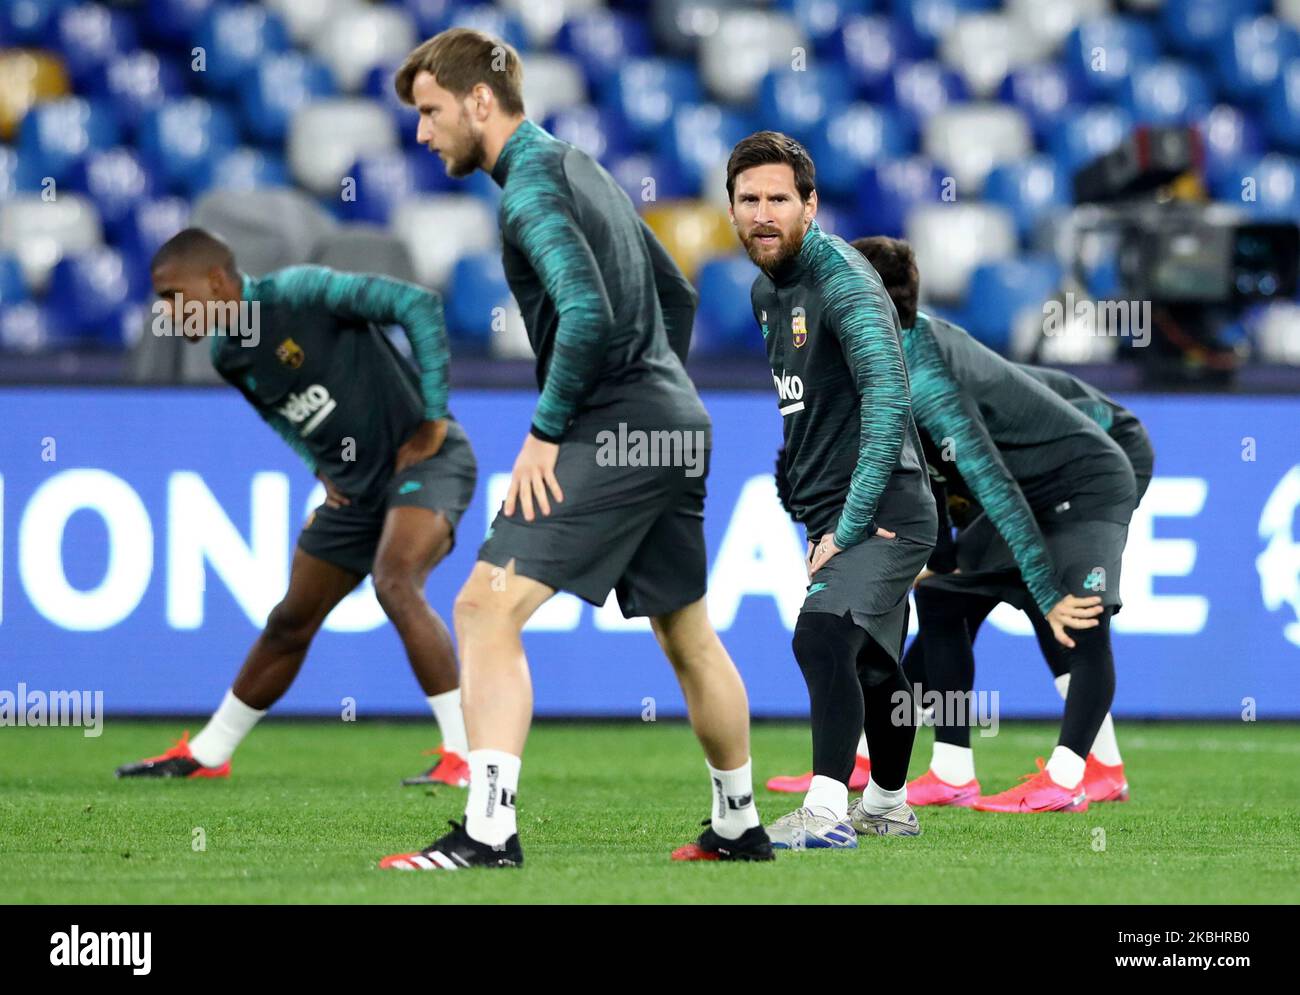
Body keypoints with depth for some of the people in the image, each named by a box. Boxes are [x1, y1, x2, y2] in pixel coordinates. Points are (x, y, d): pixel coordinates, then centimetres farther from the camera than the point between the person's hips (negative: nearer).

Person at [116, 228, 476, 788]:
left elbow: (419, 305, -24)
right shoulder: (228, 357, 4)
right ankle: (206, 756, 29)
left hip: (425, 457, -8)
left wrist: (434, 421, -21)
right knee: (291, 622, 14)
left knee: (395, 583, -31)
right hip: (357, 484, 8)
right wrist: (321, 469, 9)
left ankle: (464, 754, -28)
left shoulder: (296, 292, -21)